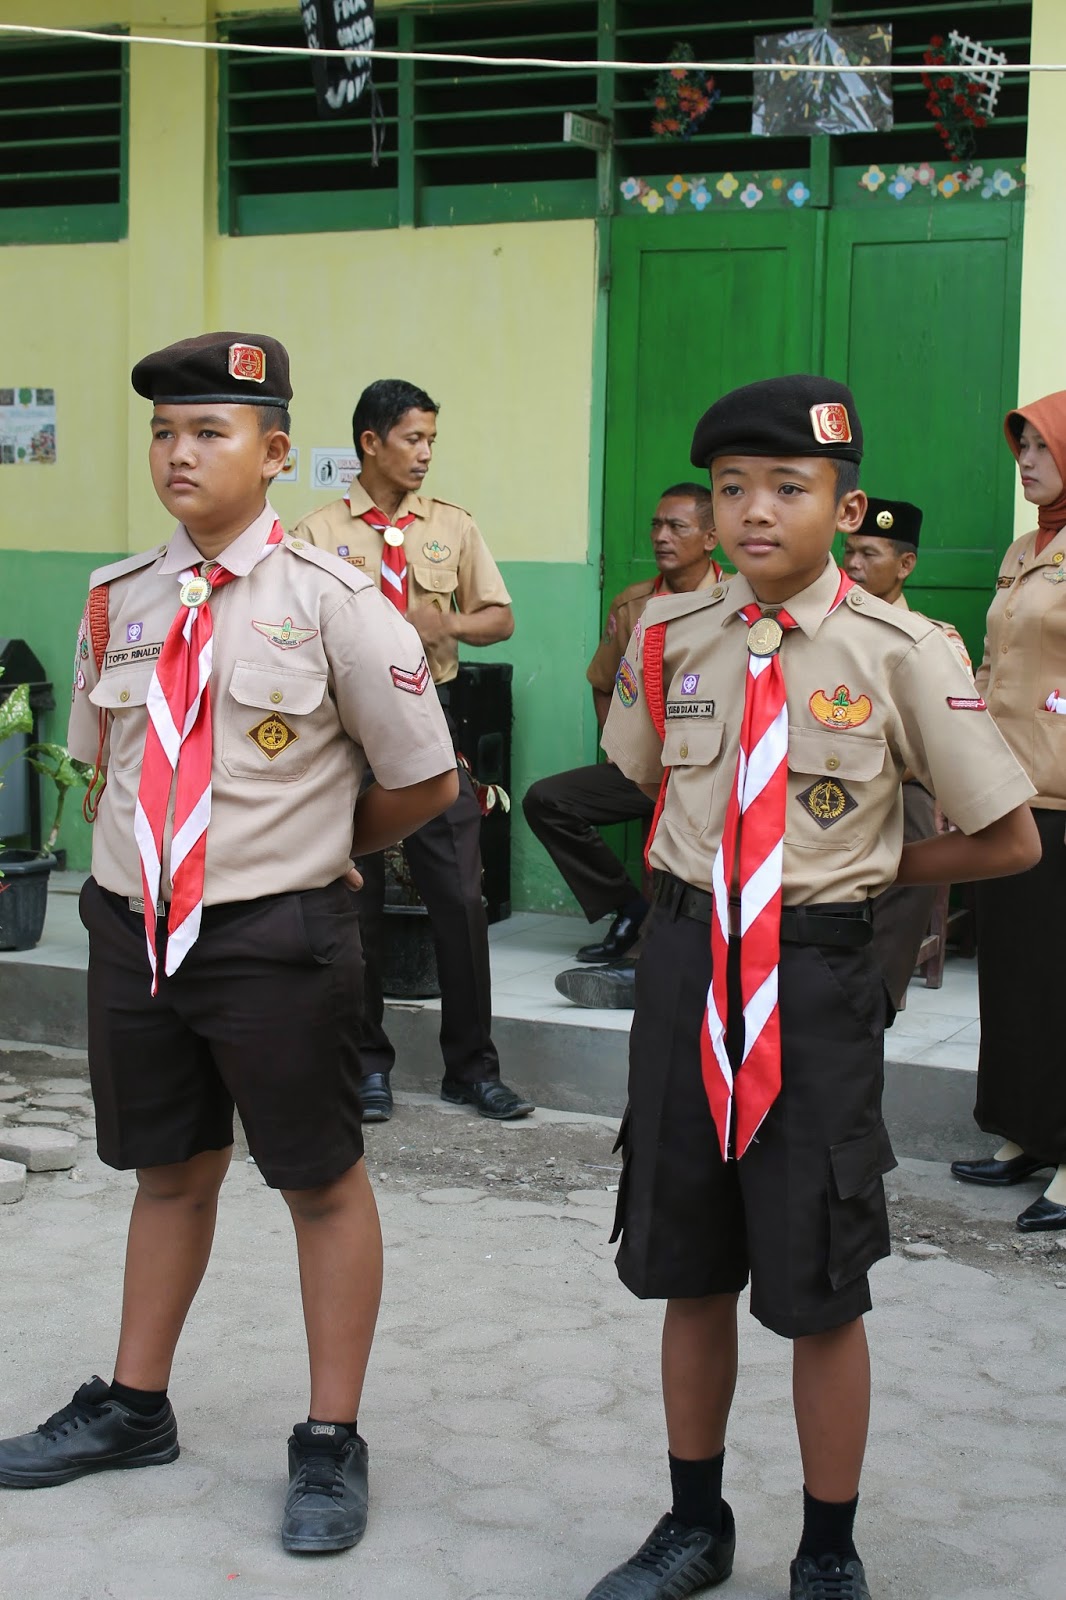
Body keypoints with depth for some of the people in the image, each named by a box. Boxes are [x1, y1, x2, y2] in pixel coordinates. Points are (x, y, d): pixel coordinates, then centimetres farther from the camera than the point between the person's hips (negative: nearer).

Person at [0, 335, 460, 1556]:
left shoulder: (332, 604, -12)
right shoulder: (117, 600, 4)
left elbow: (424, 782, -5)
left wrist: (311, 849, 6)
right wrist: (136, 866, 10)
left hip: (276, 939, -5)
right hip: (133, 929, 5)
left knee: (321, 1182, 9)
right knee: (168, 1171, 20)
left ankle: (331, 1445, 25)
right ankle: (134, 1409, 38)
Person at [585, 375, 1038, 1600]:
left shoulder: (900, 655, -12)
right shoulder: (669, 638, 0)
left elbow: (1010, 842, -3)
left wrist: (866, 866, 0)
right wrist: (685, 873, 10)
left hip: (817, 974, -4)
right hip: (685, 961, 4)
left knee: (819, 1288, 6)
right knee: (689, 1270, 15)